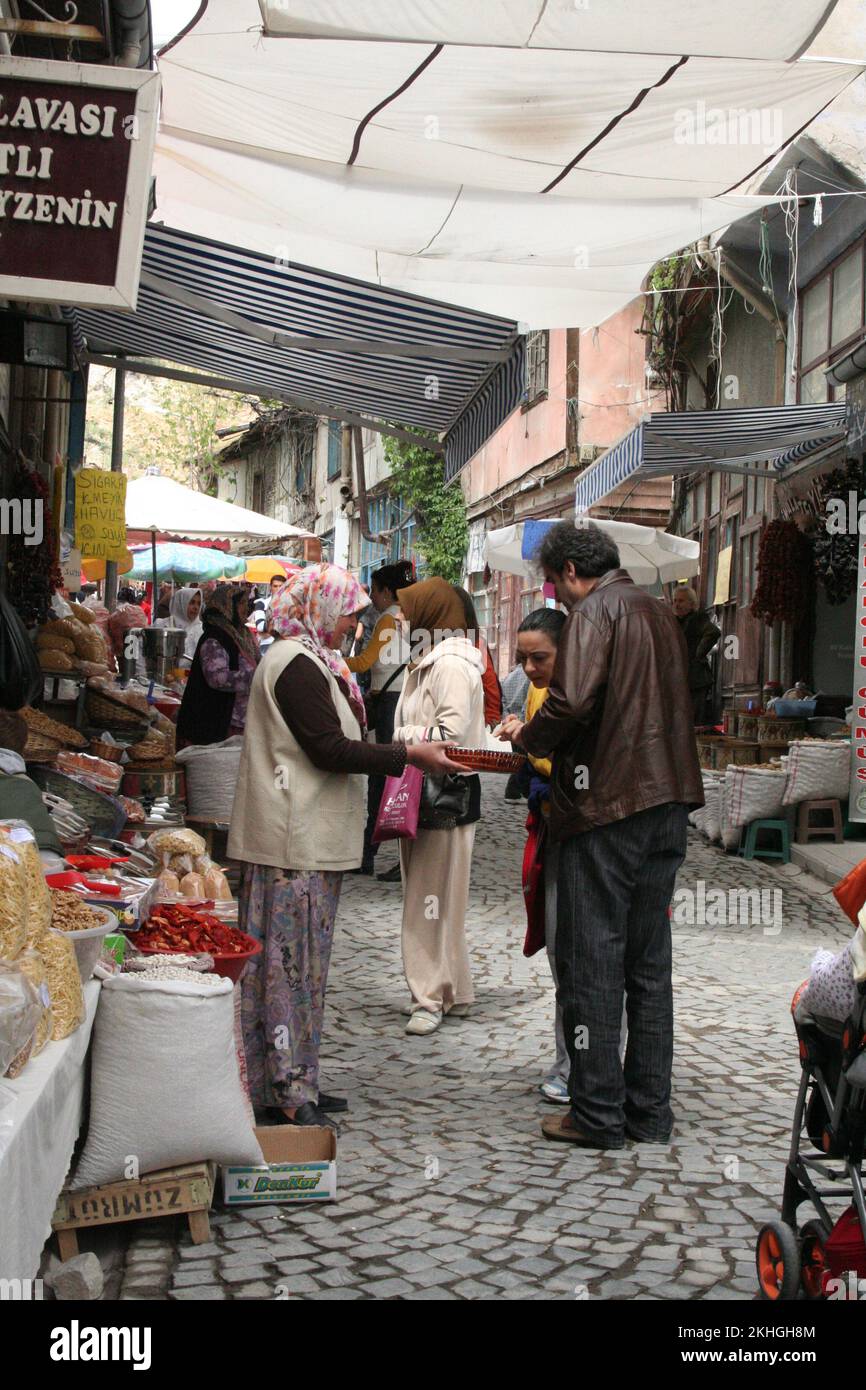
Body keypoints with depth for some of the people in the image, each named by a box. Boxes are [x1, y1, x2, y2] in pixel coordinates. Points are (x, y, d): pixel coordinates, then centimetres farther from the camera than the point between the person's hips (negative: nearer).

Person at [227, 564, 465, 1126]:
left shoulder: (311, 663, 19)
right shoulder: (297, 665, -14)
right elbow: (329, 749, -20)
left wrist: (405, 753, 16)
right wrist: (409, 755, -20)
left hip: (309, 840, 11)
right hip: (297, 843, -11)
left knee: (302, 960, 12)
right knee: (293, 959, -7)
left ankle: (295, 1083, 19)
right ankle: (289, 1093, -2)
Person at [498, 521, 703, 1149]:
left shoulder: (595, 610, -8)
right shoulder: (661, 613, 17)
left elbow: (572, 703, -23)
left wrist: (528, 737, -2)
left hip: (606, 808, -8)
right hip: (669, 803, 8)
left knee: (591, 962, 0)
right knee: (650, 961, 13)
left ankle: (598, 1113, 5)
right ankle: (651, 1108, 19)